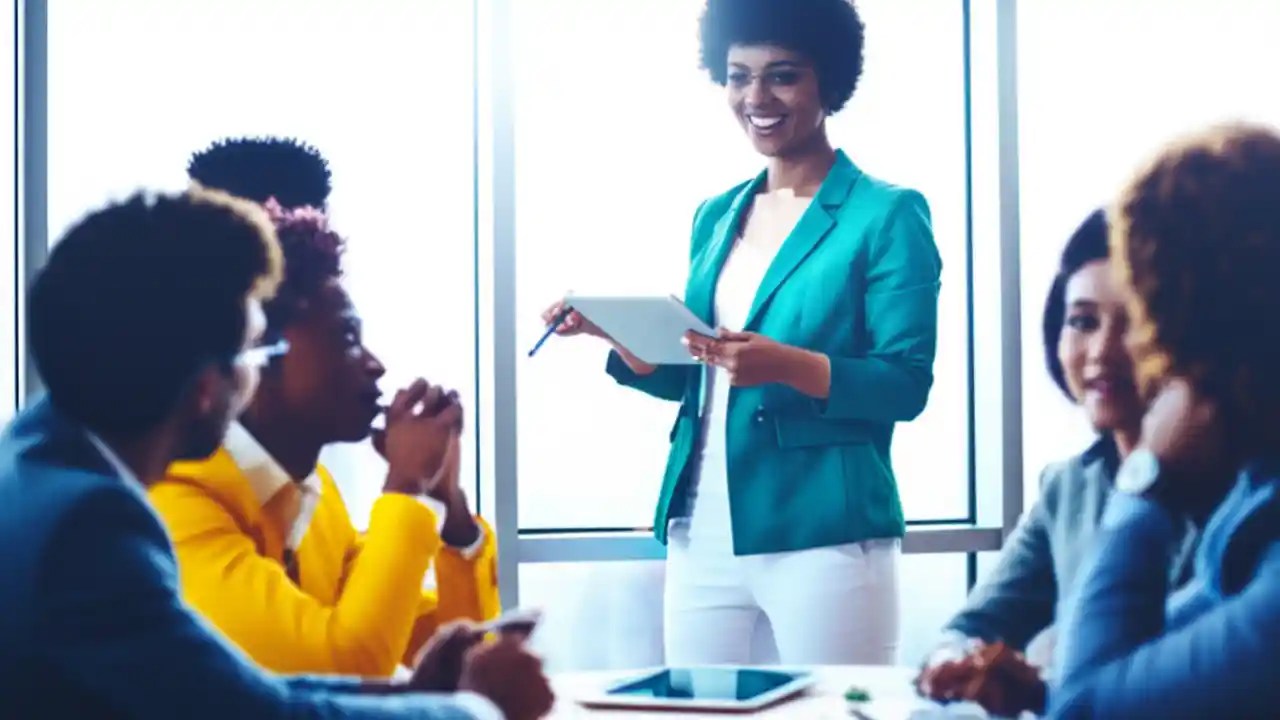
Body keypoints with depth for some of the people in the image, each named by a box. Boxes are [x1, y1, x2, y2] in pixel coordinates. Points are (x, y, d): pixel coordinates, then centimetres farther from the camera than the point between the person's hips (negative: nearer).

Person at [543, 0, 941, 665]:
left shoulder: (886, 215, -4)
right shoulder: (715, 216, 14)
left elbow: (906, 385, -10)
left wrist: (785, 365, -24)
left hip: (824, 536, -6)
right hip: (701, 535, 6)